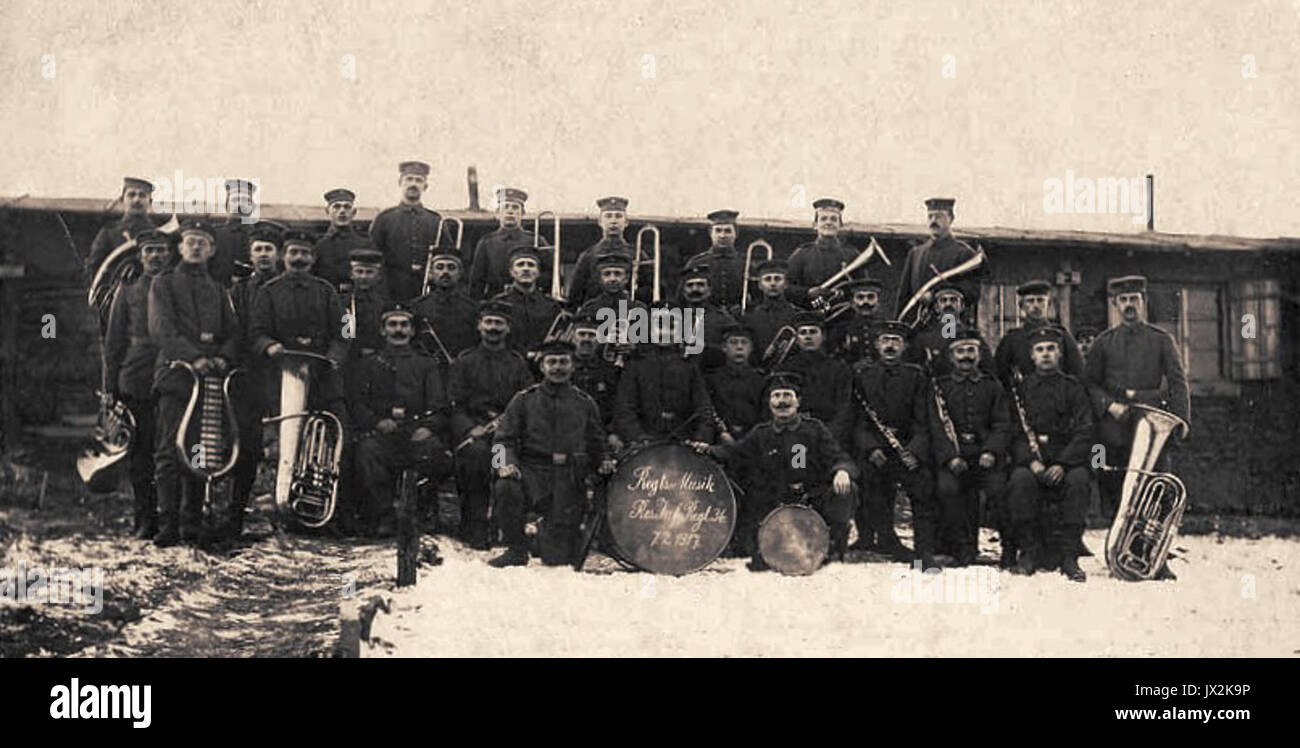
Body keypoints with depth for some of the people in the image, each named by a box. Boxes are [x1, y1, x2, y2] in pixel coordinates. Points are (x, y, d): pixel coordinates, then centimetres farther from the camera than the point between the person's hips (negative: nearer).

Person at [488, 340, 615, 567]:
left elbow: (596, 444, 19)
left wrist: (603, 462, -4)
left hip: (569, 480, 0)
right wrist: (506, 463, -17)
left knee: (557, 558, -9)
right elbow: (503, 439, 4)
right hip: (532, 471, 0)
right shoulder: (524, 399, 8)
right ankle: (517, 550, -12)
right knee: (505, 488, -35)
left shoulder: (585, 404, 13)